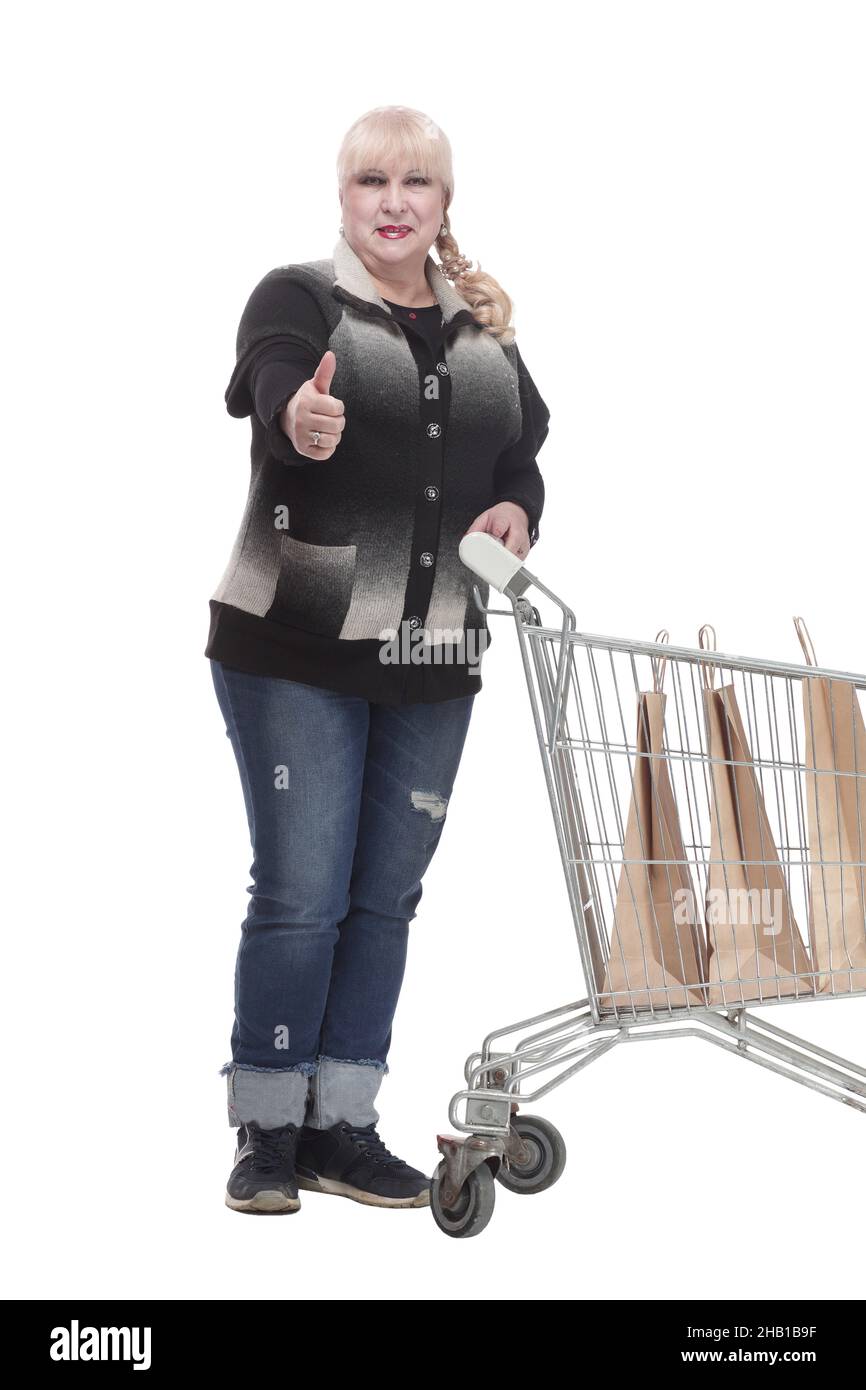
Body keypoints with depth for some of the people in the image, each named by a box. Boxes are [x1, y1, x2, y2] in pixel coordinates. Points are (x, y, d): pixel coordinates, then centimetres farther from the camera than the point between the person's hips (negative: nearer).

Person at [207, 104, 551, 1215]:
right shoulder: (298, 299, -4)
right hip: (292, 650, -5)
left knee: (386, 896, 9)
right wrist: (301, 419, -49)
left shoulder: (484, 328, 13)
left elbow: (523, 455, 19)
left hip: (432, 663, 5)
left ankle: (341, 1123, 20)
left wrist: (516, 510, -5)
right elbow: (274, 385, -25)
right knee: (300, 894, -4)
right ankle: (267, 1131, 12)